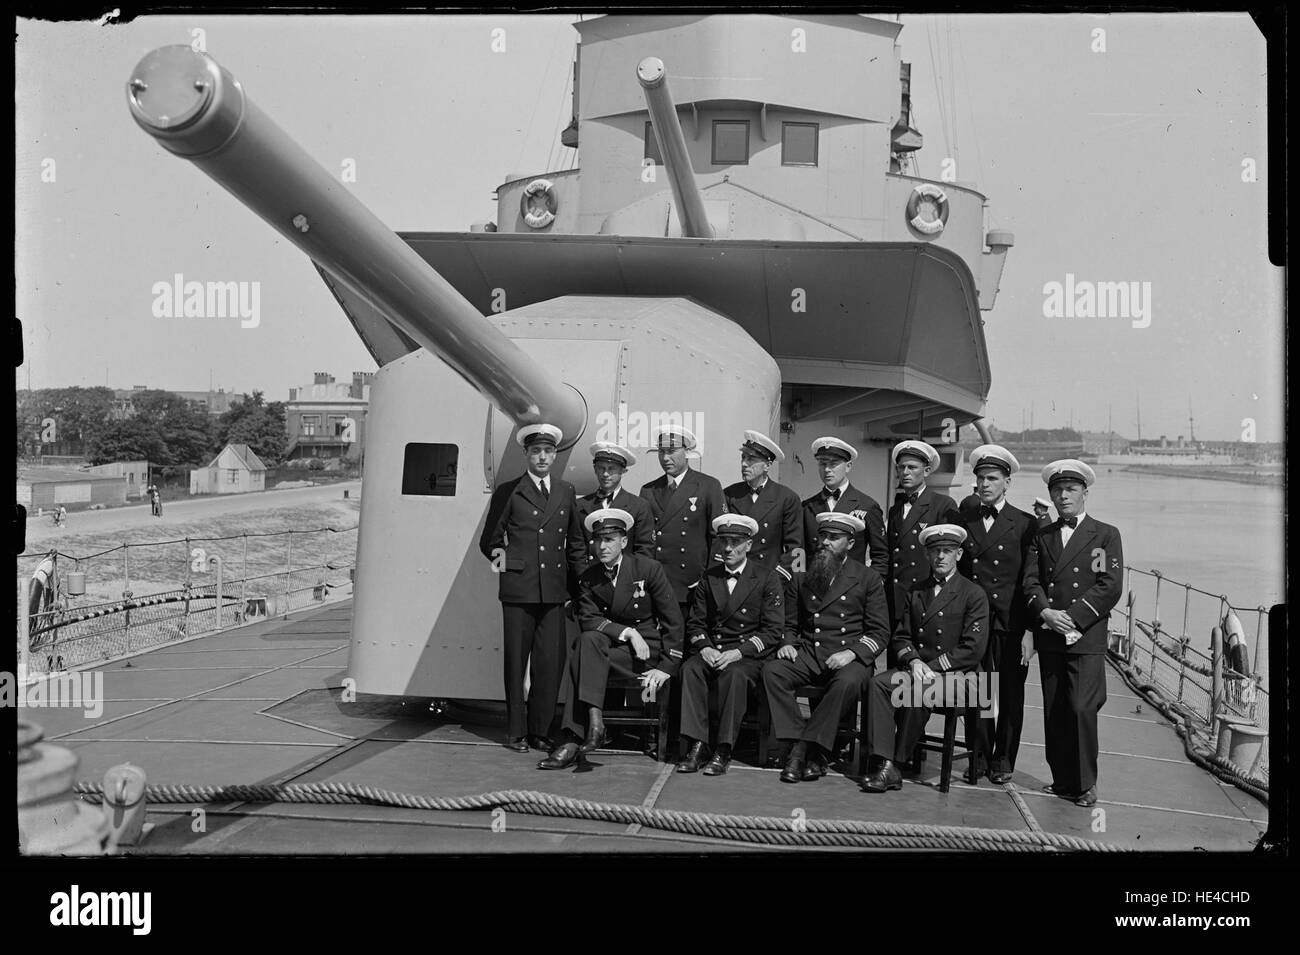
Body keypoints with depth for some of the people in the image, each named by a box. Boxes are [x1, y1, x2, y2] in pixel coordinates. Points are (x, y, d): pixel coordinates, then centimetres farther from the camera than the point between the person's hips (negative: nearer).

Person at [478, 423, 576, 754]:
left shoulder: (566, 492, 15)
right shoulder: (508, 492, 6)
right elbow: (489, 540, 12)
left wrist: (568, 572, 11)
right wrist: (502, 557, -2)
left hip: (554, 590, 2)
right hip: (518, 589, -2)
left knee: (550, 662, 0)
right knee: (516, 661, 1)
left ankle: (540, 730, 11)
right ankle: (516, 732, 10)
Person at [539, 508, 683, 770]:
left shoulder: (649, 569, -3)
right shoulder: (589, 579, 8)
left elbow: (673, 622, -5)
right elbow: (588, 620, -4)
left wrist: (666, 668, -12)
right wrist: (626, 631, -19)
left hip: (648, 648, -4)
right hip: (612, 646, 4)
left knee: (581, 656, -27)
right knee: (588, 639, -30)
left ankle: (573, 741, -31)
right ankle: (593, 722, -35)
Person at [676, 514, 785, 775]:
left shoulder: (768, 580, 1)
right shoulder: (709, 577, 14)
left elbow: (773, 631, -6)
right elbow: (695, 622, 13)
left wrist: (738, 652, -17)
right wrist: (704, 647, -9)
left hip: (748, 654, -3)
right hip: (711, 651, 4)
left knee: (734, 674, -35)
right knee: (690, 668, -28)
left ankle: (723, 750, -29)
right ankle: (697, 746, -28)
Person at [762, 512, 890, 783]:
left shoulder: (868, 579, 7)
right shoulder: (800, 577, 16)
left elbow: (879, 632, 2)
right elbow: (789, 624, 21)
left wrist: (851, 653, -15)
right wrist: (787, 644, -2)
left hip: (850, 658, -3)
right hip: (807, 654, 3)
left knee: (848, 682, -37)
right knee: (772, 670, -26)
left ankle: (805, 747, -26)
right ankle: (797, 745, -24)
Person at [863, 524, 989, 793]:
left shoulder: (973, 594, 2)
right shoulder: (915, 591, 19)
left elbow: (973, 648, -7)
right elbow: (901, 637, 15)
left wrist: (931, 668, -13)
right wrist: (913, 661, -8)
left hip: (956, 675, -4)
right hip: (917, 669, 5)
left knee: (919, 690, -35)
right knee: (878, 683, -25)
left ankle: (895, 763, -23)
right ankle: (882, 763, -31)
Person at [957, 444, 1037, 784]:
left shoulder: (1026, 525, 1)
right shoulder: (963, 521, 10)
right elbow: (956, 570, 12)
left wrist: (1031, 629, -7)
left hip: (1010, 623, -2)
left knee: (1010, 694, 6)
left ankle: (1003, 759, 19)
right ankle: (979, 757, 15)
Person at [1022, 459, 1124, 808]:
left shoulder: (1106, 535, 6)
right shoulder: (1041, 537, 16)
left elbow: (1111, 586, -4)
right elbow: (1030, 581, 7)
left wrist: (1073, 616, -12)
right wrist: (1045, 612, -12)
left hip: (1087, 637, -3)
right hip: (1048, 636, 4)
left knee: (1082, 709, -11)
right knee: (1054, 712, 5)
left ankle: (1085, 785, 0)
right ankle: (1062, 781, 14)